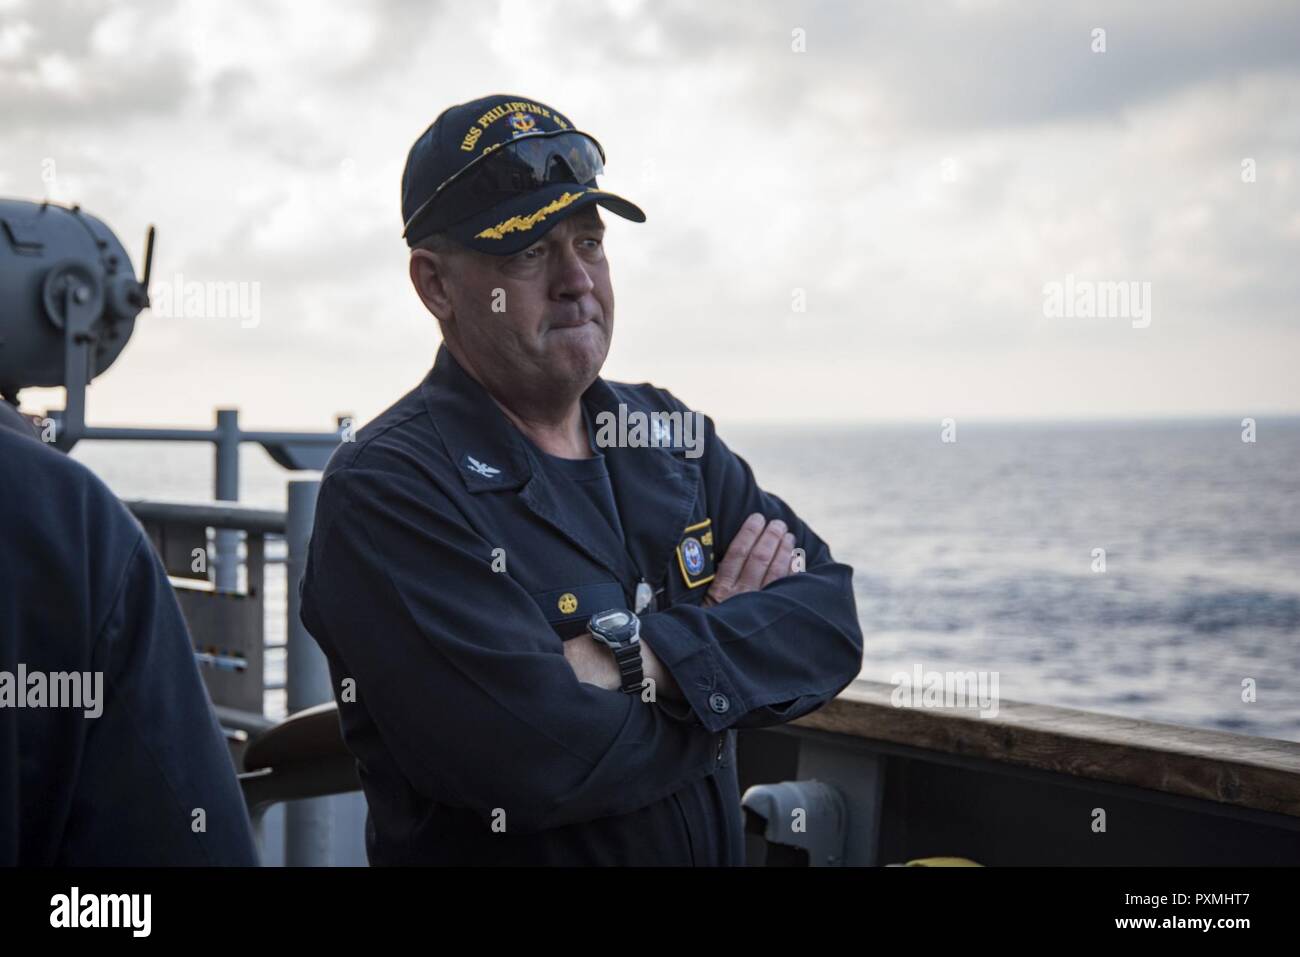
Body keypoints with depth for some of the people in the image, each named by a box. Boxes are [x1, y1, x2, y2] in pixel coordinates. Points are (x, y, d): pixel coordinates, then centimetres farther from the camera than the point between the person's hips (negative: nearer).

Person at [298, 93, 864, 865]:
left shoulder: (668, 436, 0)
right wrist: (739, 646, -16)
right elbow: (542, 756, -30)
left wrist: (641, 659, -25)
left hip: (721, 845, 6)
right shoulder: (388, 490, -20)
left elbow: (831, 621, -10)